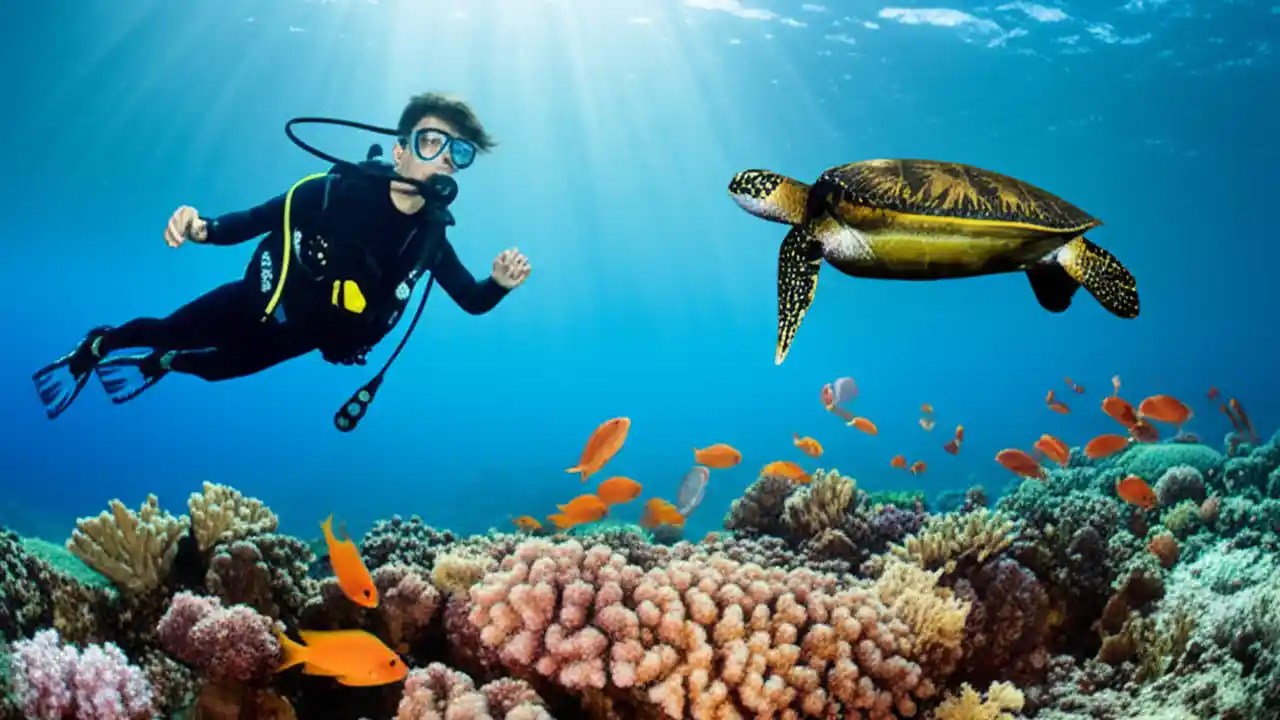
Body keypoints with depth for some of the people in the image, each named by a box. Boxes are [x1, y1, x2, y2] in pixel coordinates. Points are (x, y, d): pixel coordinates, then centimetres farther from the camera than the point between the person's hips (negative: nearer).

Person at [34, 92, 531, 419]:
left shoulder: (430, 234, -19)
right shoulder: (339, 189, -29)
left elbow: (472, 301, -12)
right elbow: (254, 220, -21)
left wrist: (500, 283, -34)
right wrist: (202, 229, -39)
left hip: (300, 334, 4)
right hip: (259, 304, -4)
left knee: (219, 366, 27)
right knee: (168, 332, 11)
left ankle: (161, 366, 61)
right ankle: (95, 347, 46)